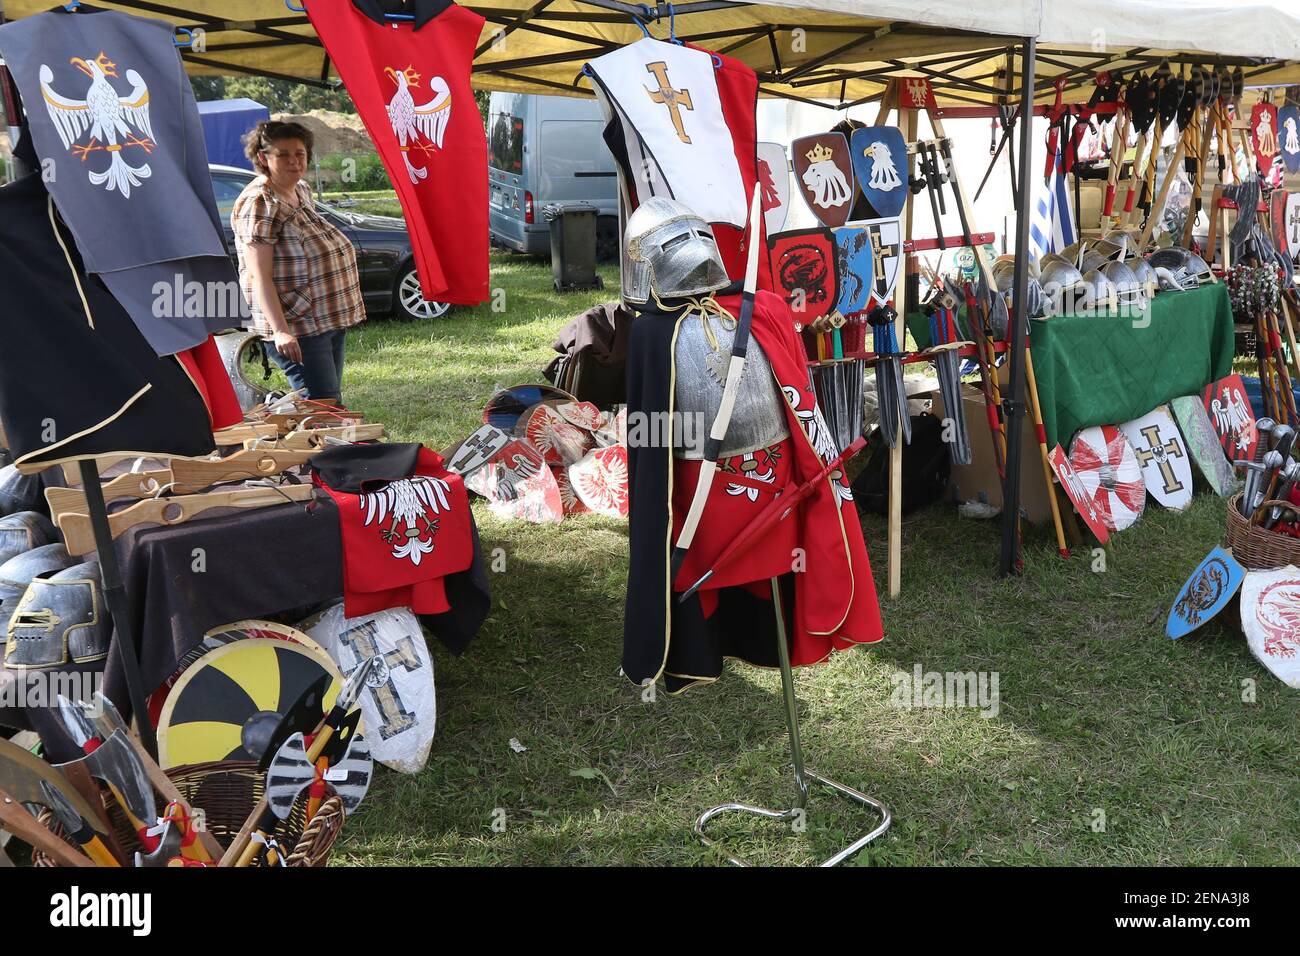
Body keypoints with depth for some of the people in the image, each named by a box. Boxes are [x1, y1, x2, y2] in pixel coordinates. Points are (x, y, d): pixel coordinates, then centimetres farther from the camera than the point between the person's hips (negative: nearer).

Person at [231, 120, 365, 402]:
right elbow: (259, 275, -21)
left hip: (331, 321, 9)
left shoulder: (301, 191, 12)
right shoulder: (259, 204, -15)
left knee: (331, 401, 14)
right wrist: (280, 331, -30)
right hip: (297, 331, -9)